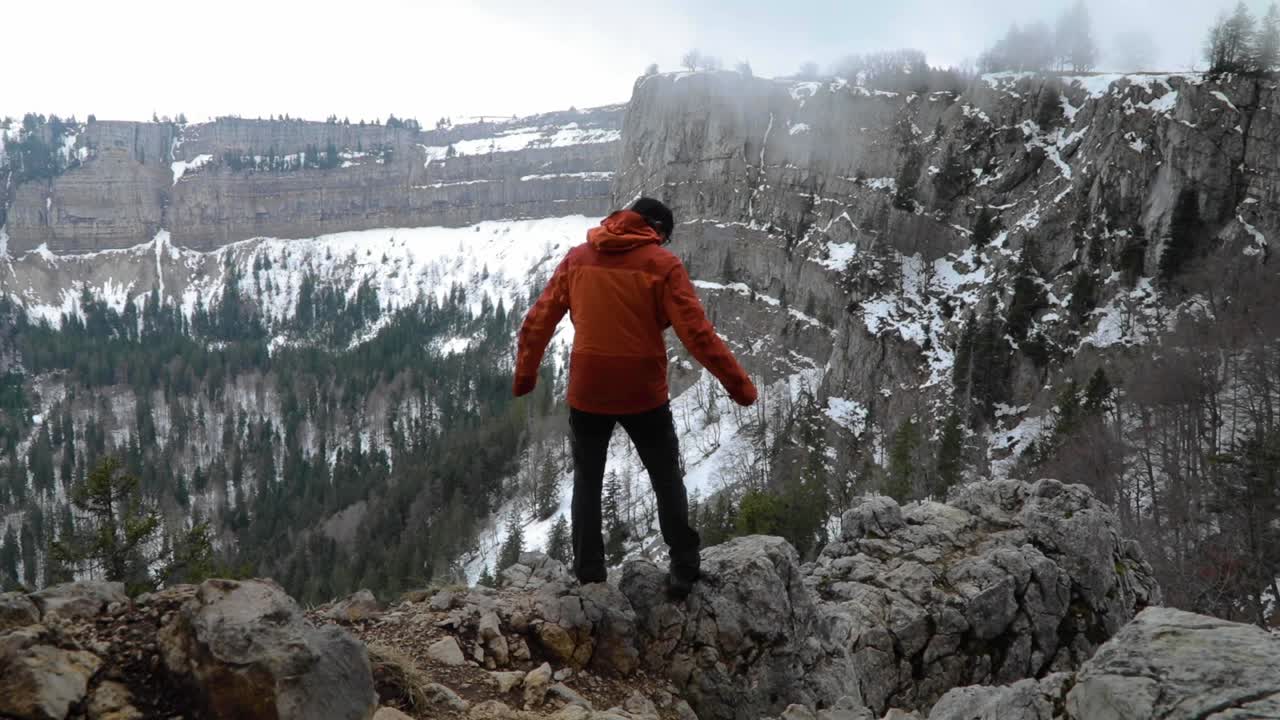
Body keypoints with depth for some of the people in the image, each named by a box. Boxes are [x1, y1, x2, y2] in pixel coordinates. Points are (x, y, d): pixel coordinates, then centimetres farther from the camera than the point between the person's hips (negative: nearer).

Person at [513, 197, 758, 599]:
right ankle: (684, 570, 19)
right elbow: (696, 332, -13)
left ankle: (589, 578, 20)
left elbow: (539, 321, 6)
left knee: (587, 482, 18)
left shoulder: (577, 258, 3)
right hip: (644, 394, -2)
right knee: (667, 480, 16)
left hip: (587, 392, 3)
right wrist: (737, 383, -7)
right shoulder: (662, 263, -8)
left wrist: (526, 373, 18)